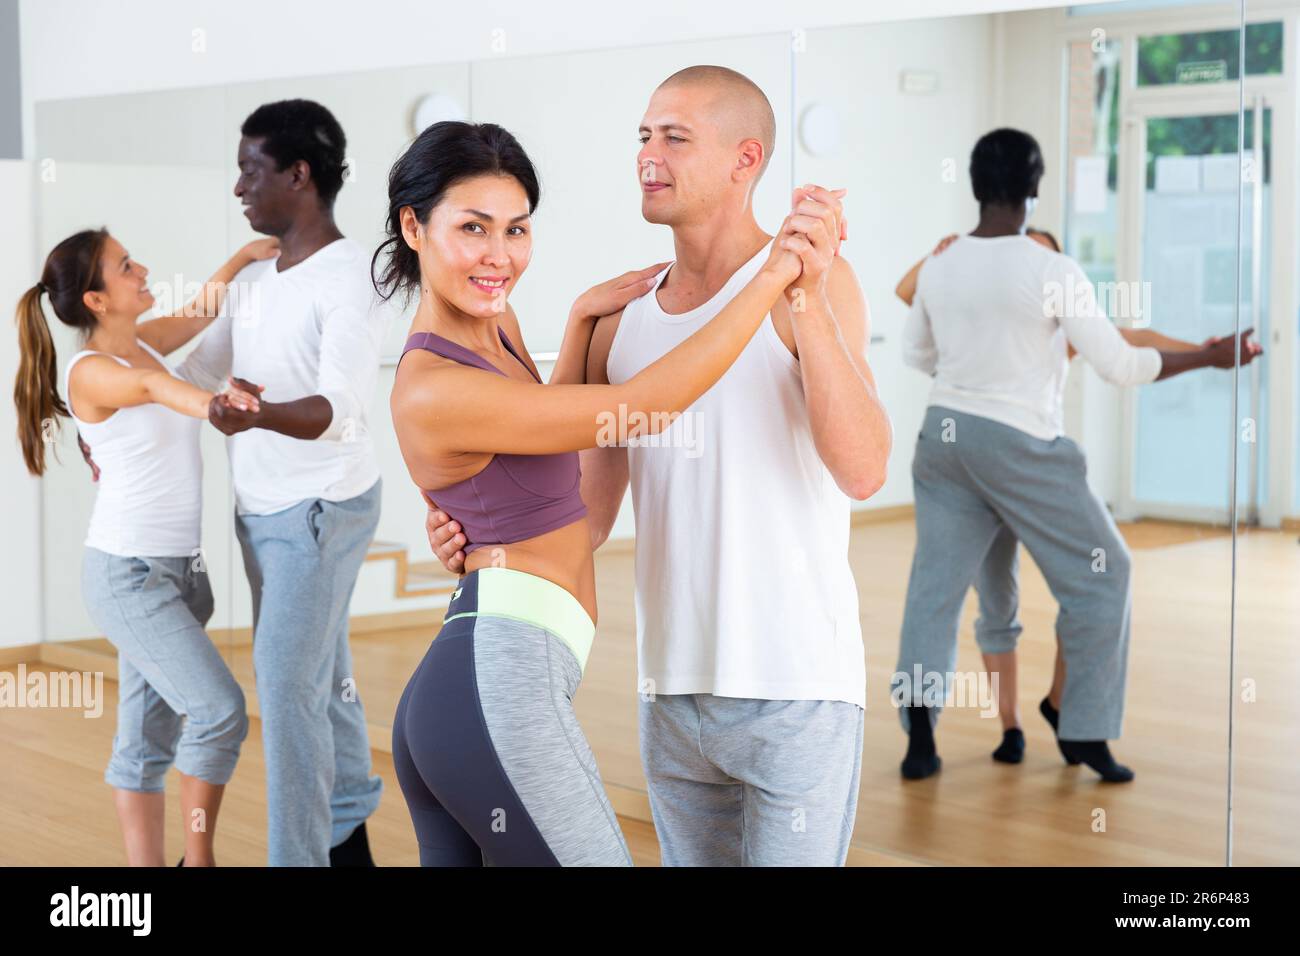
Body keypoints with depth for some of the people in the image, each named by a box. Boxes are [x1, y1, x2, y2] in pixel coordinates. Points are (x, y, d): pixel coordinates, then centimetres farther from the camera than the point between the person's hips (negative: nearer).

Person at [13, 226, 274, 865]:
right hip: (128, 572, -8)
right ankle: (199, 860, 0)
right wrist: (207, 400, -56)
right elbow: (147, 386, -37)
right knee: (219, 709, -14)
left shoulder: (144, 341, 7)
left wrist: (245, 256, 10)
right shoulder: (88, 372, -15)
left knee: (150, 737, 8)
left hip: (180, 566, 8)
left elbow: (205, 310, 25)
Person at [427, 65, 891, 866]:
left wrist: (806, 297, -28)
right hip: (672, 690, 6)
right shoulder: (622, 322, 9)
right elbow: (588, 515, 12)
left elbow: (863, 470, -20)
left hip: (798, 690, -5)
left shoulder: (815, 281, -7)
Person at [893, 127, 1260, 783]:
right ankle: (1082, 729, 12)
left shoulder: (939, 267, 2)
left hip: (945, 434, 6)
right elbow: (1119, 365, -12)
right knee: (1099, 574, 10)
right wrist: (1208, 357, -1)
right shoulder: (1052, 271, -15)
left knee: (936, 580, 9)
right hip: (1019, 445, -5)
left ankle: (919, 736, 2)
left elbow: (916, 354, 18)